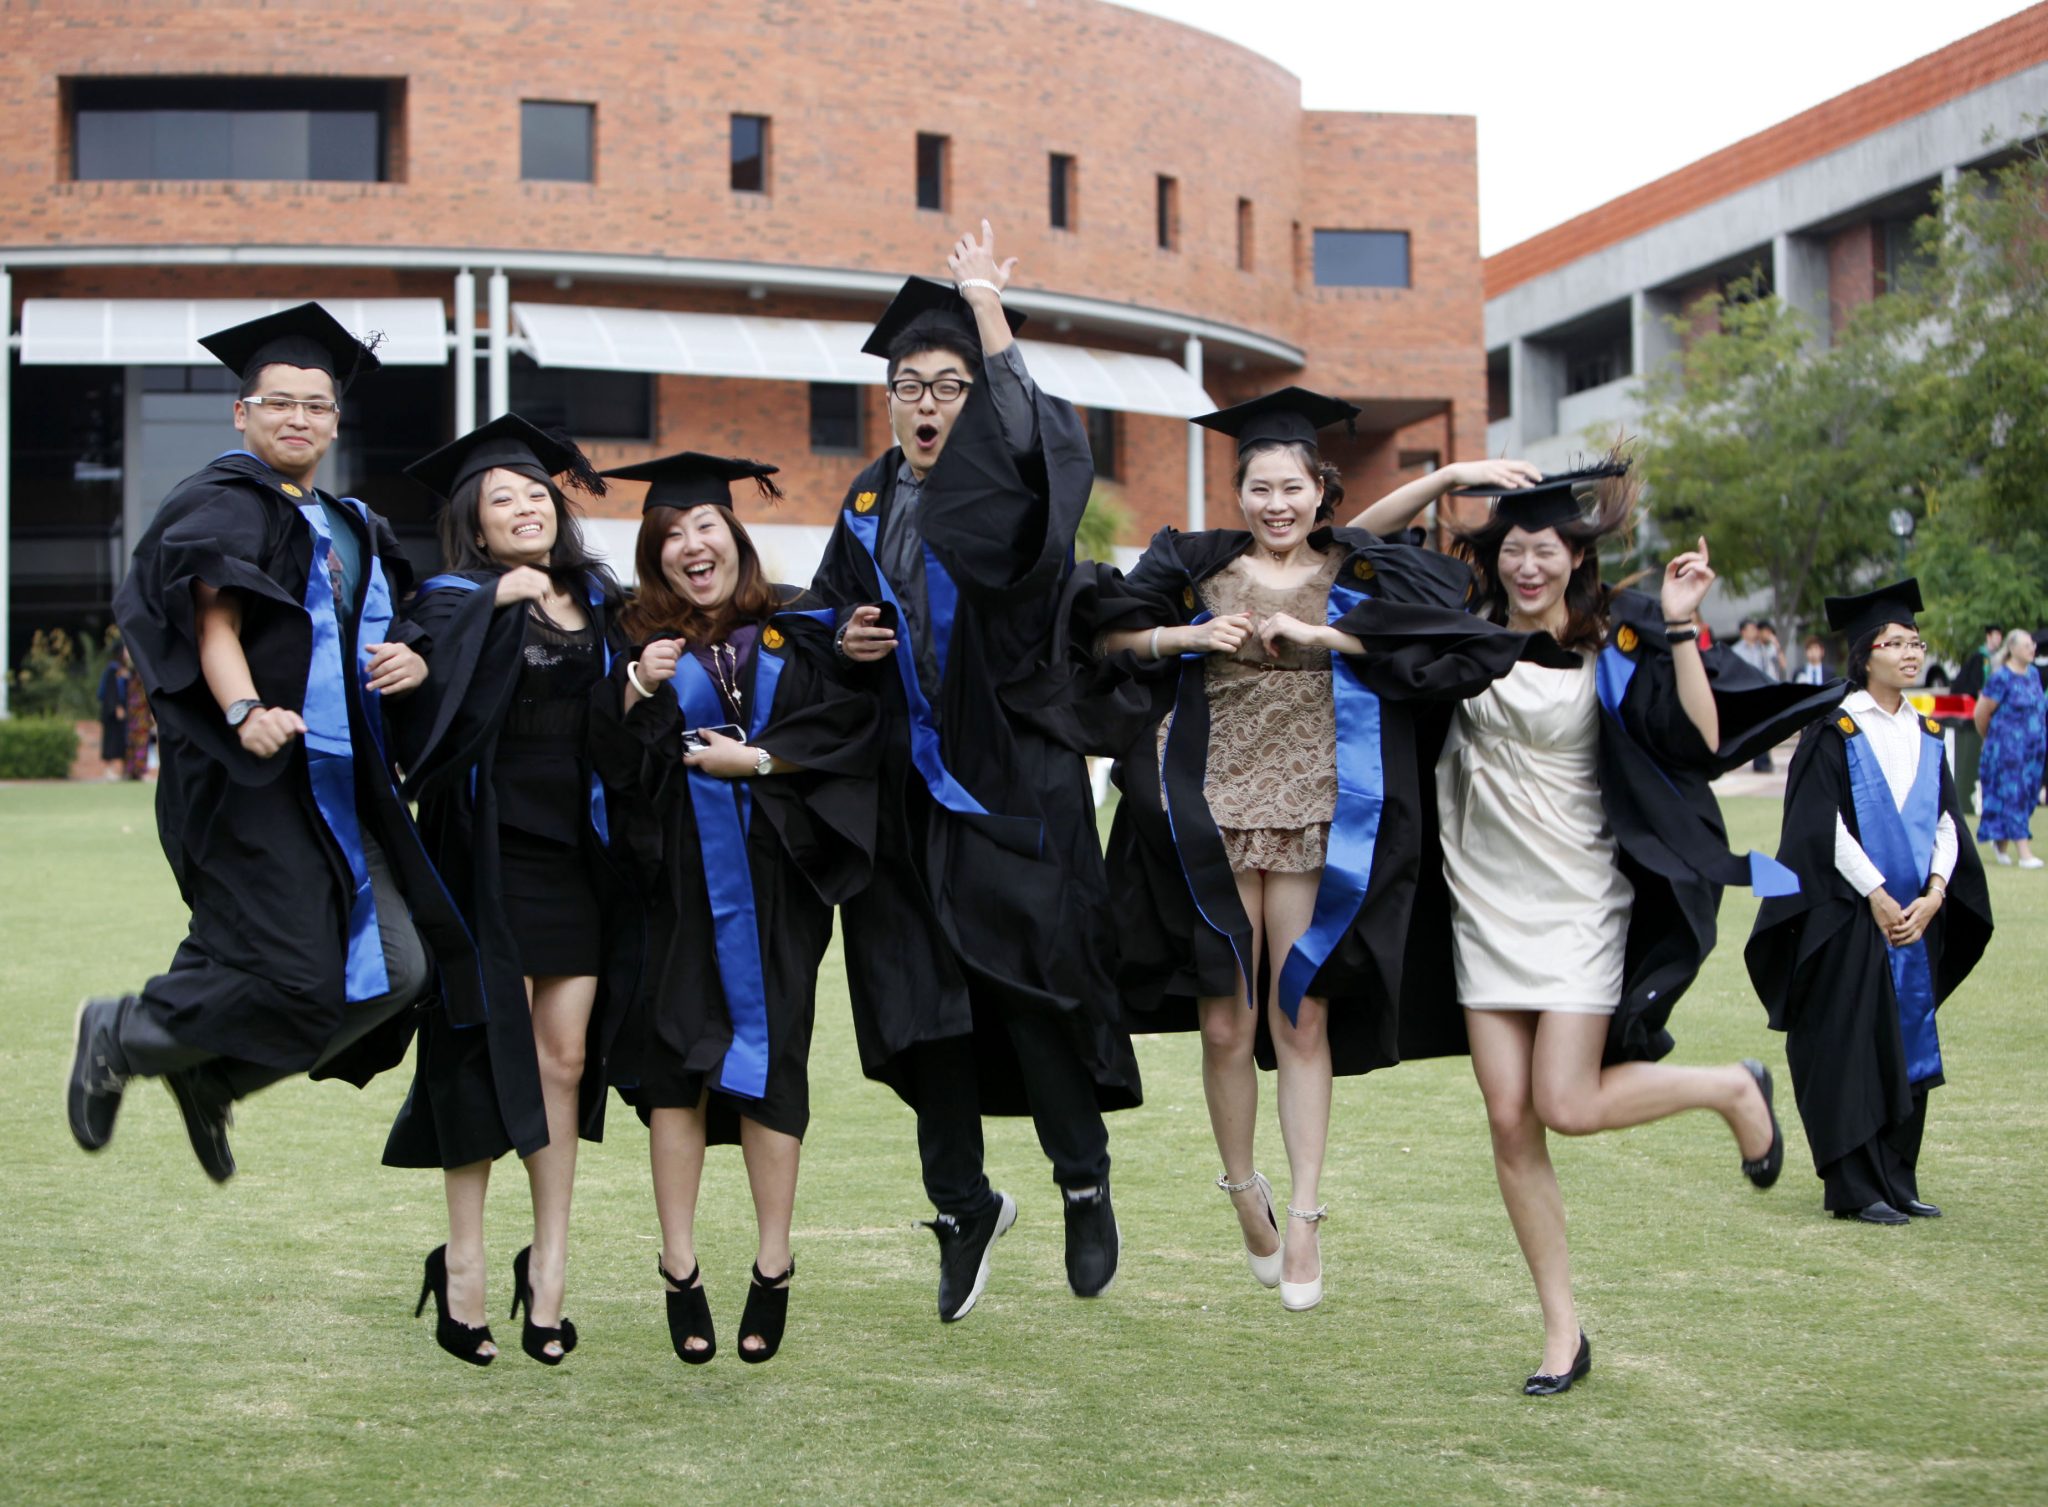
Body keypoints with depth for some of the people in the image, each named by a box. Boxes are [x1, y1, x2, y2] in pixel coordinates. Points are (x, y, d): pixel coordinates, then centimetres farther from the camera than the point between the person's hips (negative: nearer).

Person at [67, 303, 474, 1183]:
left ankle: (210, 1077, 17)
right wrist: (245, 712, -33)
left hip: (341, 778, 8)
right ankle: (117, 1039, 11)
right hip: (255, 779, -8)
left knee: (395, 970, -1)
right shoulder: (226, 505, -3)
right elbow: (214, 627, -16)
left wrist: (414, 660, -1)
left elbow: (390, 636, 23)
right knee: (293, 973, -14)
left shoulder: (351, 528, 20)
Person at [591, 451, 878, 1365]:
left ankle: (772, 1272, 6)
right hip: (678, 879, 0)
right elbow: (609, 766, 1)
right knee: (676, 1058, -3)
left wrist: (756, 760, -10)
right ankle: (680, 1274, 4)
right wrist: (636, 691, -14)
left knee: (769, 1058, -1)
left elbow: (852, 730, -2)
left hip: (775, 879, 0)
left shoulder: (798, 631, 6)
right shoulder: (641, 643, 7)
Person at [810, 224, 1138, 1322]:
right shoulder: (867, 508, 12)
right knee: (923, 999, 5)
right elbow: (832, 613, 24)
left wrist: (990, 316, -29)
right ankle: (963, 1203, 18)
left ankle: (1084, 1186, 7)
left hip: (1005, 778, -5)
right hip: (905, 785, 5)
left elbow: (1043, 448, -28)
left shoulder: (1006, 489, -4)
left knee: (1028, 979, -10)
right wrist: (846, 641, 1)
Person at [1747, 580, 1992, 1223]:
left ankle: (1897, 1182, 16)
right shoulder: (1835, 730, -7)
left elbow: (1947, 821, 7)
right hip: (1849, 914, -6)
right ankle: (1854, 1188, 0)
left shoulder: (1926, 735, 11)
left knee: (1909, 1045, 8)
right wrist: (1877, 896, -15)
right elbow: (1822, 824, -13)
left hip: (1916, 917, 6)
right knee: (1853, 1049, -5)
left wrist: (1933, 894, -8)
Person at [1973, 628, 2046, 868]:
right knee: (2013, 796, -8)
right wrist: (1990, 739, 8)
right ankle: (2024, 854, -9)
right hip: (2008, 749, -7)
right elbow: (1980, 713, -8)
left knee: (2027, 797, 12)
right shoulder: (2001, 678, -13)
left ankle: (2001, 843, 31)